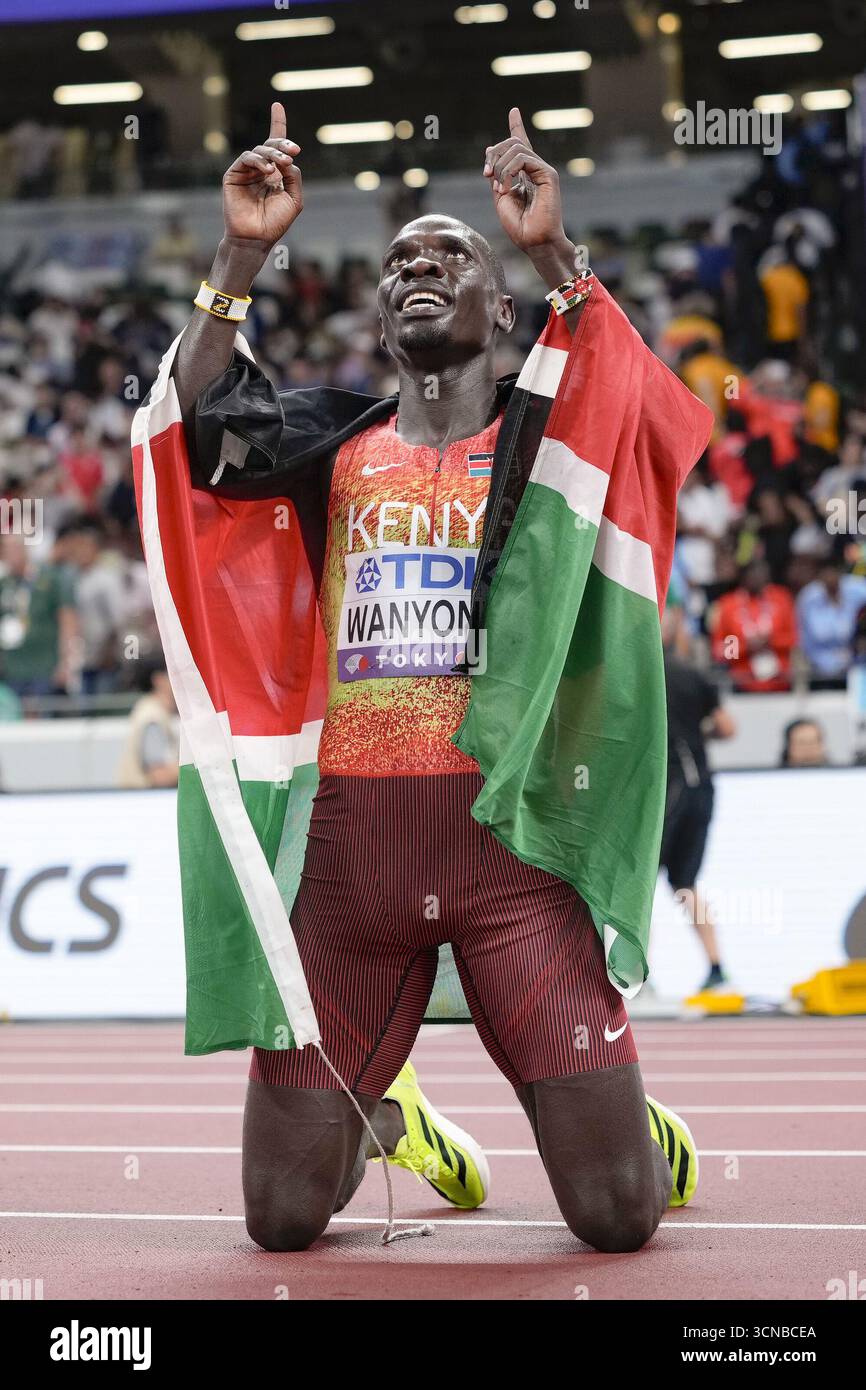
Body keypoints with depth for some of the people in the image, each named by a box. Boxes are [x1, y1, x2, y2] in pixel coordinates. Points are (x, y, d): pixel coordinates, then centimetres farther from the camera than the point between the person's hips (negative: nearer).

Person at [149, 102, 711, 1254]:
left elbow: (635, 417, -14)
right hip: (349, 831, 2)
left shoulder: (541, 434, 7)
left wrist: (553, 252, -22)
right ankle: (386, 1114, 37)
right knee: (283, 1217, 3)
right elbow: (205, 435, -3)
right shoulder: (337, 440, 13)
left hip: (509, 829, -2)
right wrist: (244, 253, -10)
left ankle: (637, 1128, 31)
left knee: (620, 1215, -6)